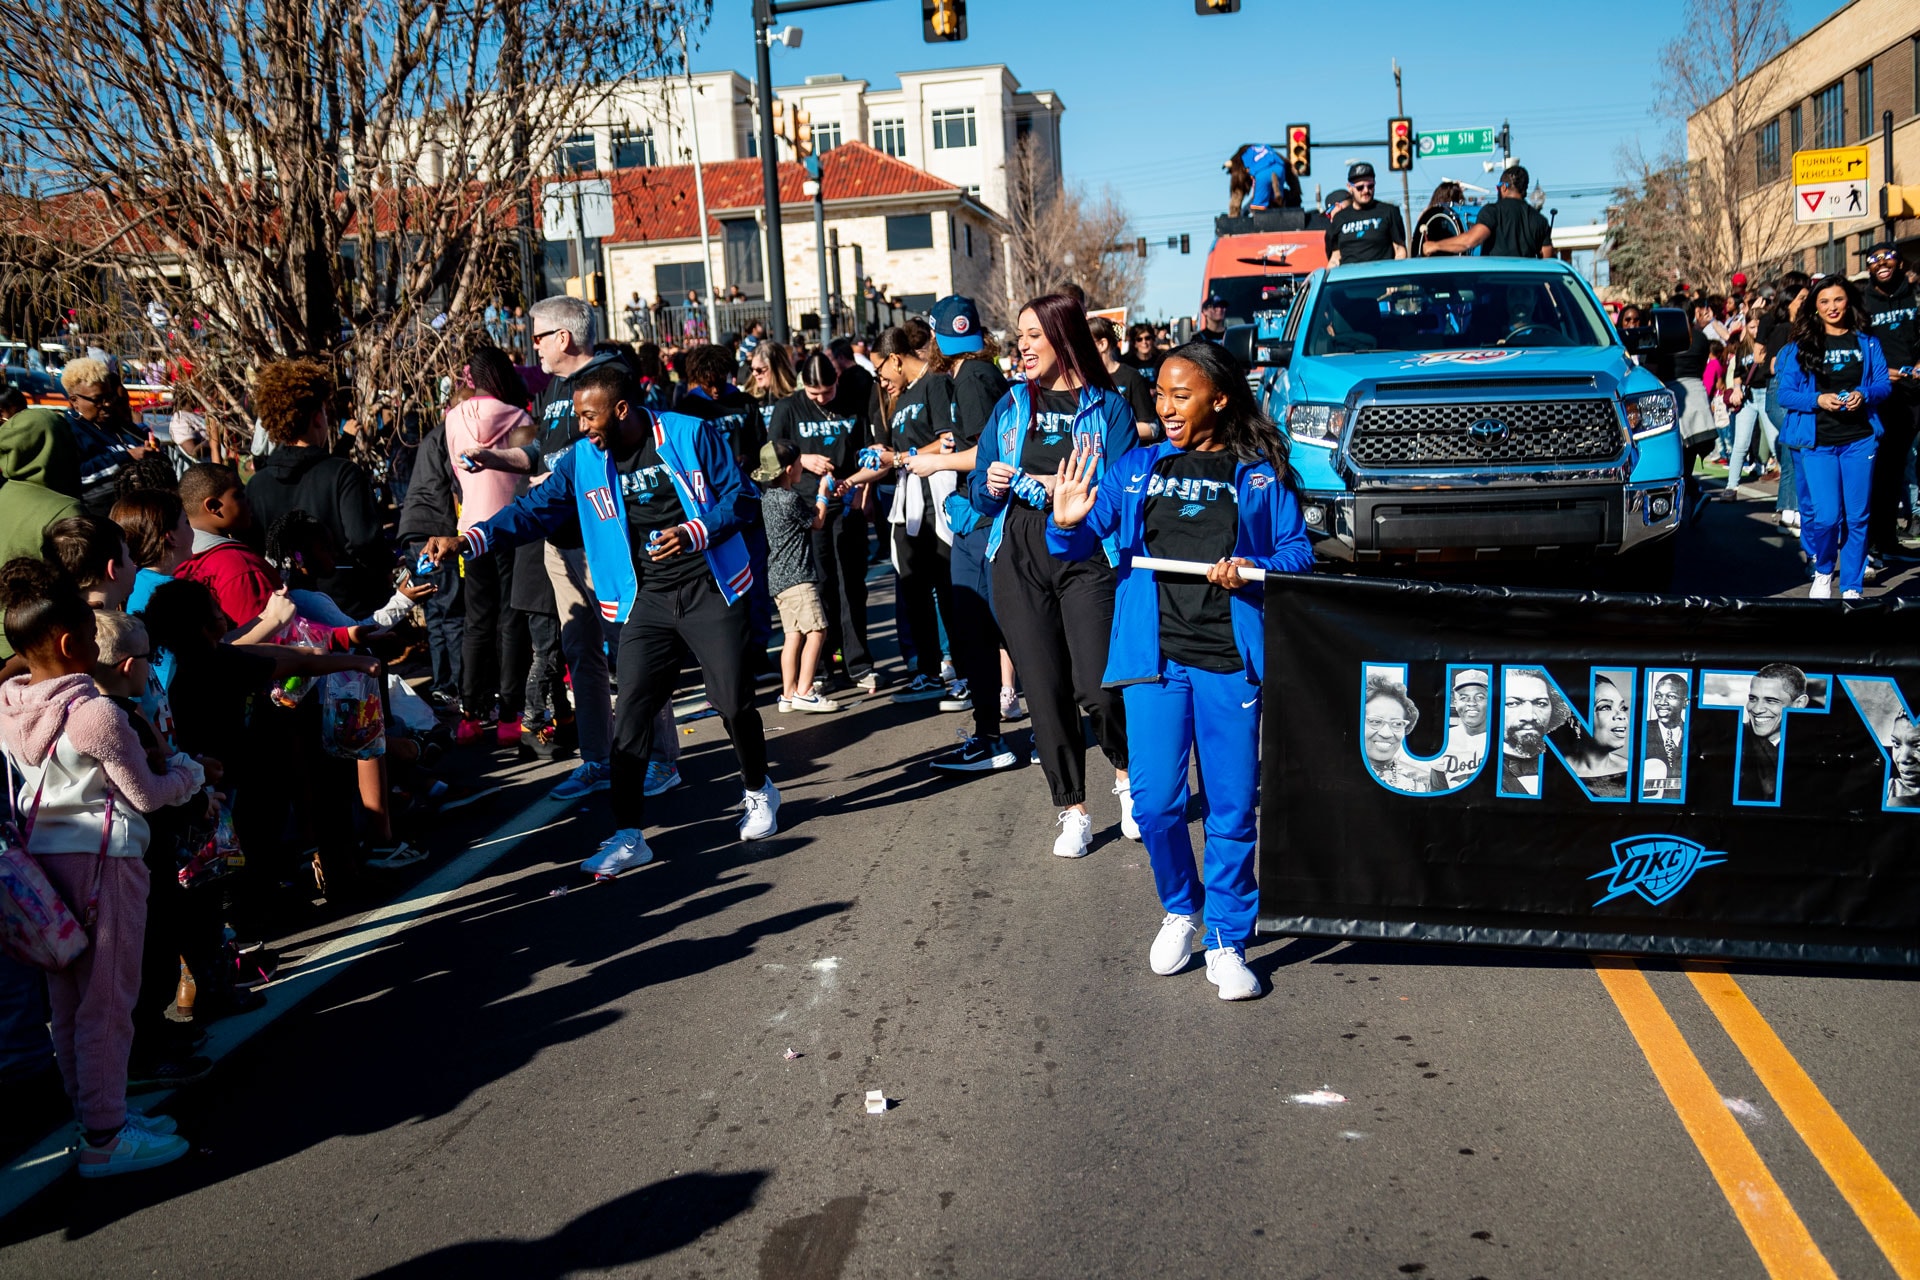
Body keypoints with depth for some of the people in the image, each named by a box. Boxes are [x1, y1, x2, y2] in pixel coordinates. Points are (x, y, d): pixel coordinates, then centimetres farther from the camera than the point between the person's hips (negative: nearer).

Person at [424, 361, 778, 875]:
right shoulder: (583, 460, 2)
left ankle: (760, 792, 27)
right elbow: (535, 508, 1)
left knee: (733, 700, -1)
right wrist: (467, 539, -11)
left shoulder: (690, 435, -7)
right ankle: (628, 835, 2)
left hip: (709, 589, -2)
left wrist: (694, 533, -20)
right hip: (646, 601, 3)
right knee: (631, 710, -5)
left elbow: (737, 496, -3)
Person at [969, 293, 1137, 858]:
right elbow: (979, 493, 16)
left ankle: (1127, 774, 19)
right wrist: (991, 485, -5)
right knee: (1045, 691, 4)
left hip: (1088, 560, -4)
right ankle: (1073, 811, 19)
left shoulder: (1107, 406, 2)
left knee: (1097, 688, -13)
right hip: (1020, 561, 4)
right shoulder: (1011, 405, 15)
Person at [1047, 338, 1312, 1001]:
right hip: (1154, 654, 1)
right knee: (1154, 800, -1)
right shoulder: (1136, 469, 12)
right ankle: (1178, 910, 26)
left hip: (1231, 658, -1)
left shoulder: (1261, 475, 7)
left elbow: (1298, 553, 7)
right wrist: (1068, 524, -14)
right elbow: (1082, 542, 8)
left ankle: (1227, 941, 16)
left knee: (1232, 806, 2)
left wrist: (1253, 569, -12)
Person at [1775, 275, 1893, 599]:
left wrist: (1864, 395, -13)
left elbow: (1884, 384, 8)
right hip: (1817, 442, -2)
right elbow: (1785, 393, 1)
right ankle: (1823, 572, 18)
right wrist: (1818, 400, -16)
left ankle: (1851, 589, 13)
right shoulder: (1800, 347, 4)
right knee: (1826, 516, -11)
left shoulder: (1866, 343, 10)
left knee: (1857, 518, 2)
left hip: (1859, 440, 2)